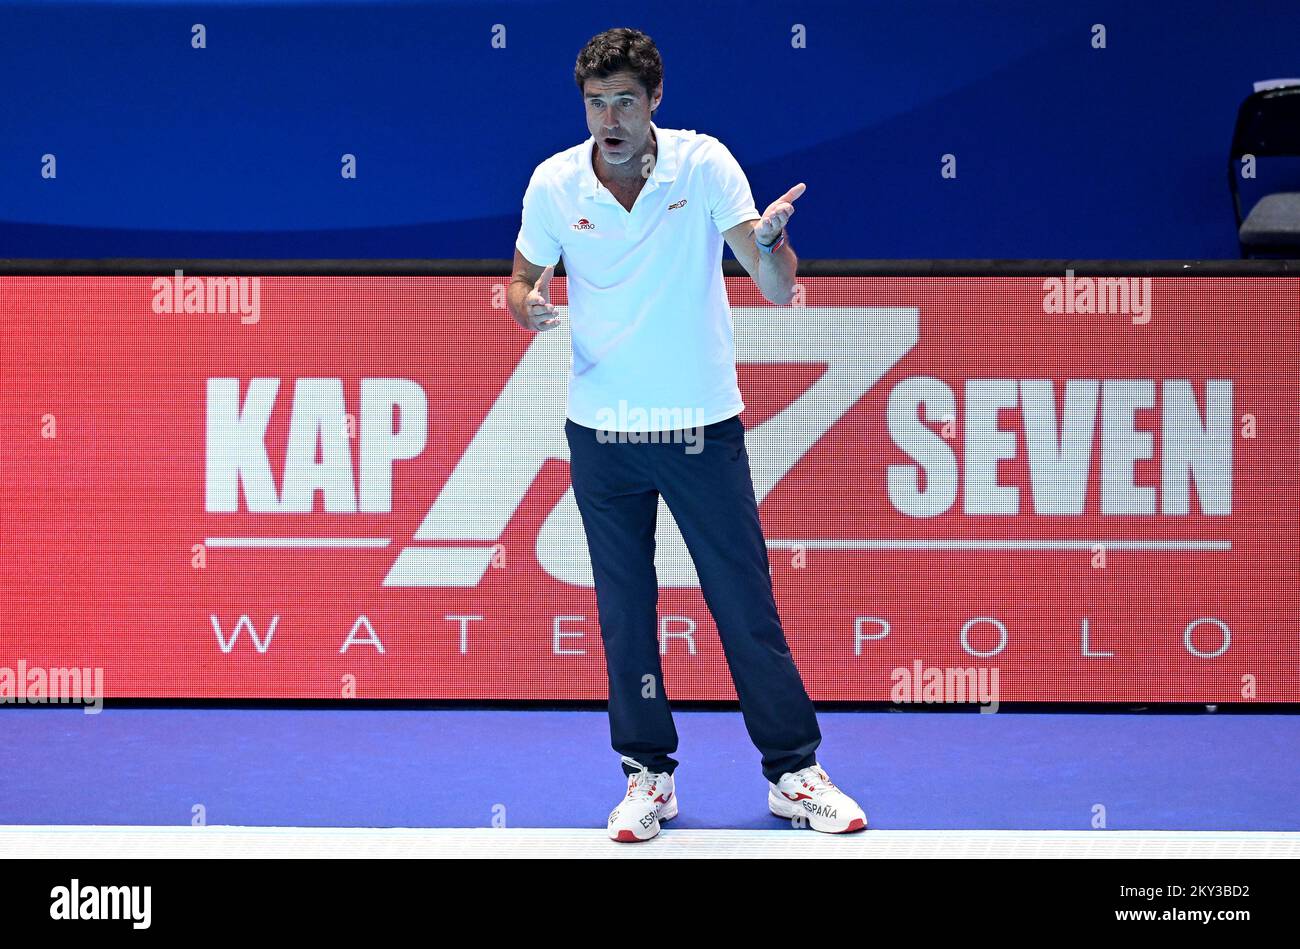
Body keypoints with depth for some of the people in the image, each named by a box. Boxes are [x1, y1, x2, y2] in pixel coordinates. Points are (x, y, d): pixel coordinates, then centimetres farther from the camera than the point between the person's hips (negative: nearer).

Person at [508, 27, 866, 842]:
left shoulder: (704, 164, -9)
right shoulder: (554, 184, -4)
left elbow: (778, 290, -12)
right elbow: (525, 279, 10)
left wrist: (770, 241, -35)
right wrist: (529, 305, -13)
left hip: (704, 428, -2)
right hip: (602, 434, 2)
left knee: (747, 603, 0)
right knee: (625, 613, 6)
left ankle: (794, 772, 9)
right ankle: (649, 775, 17)